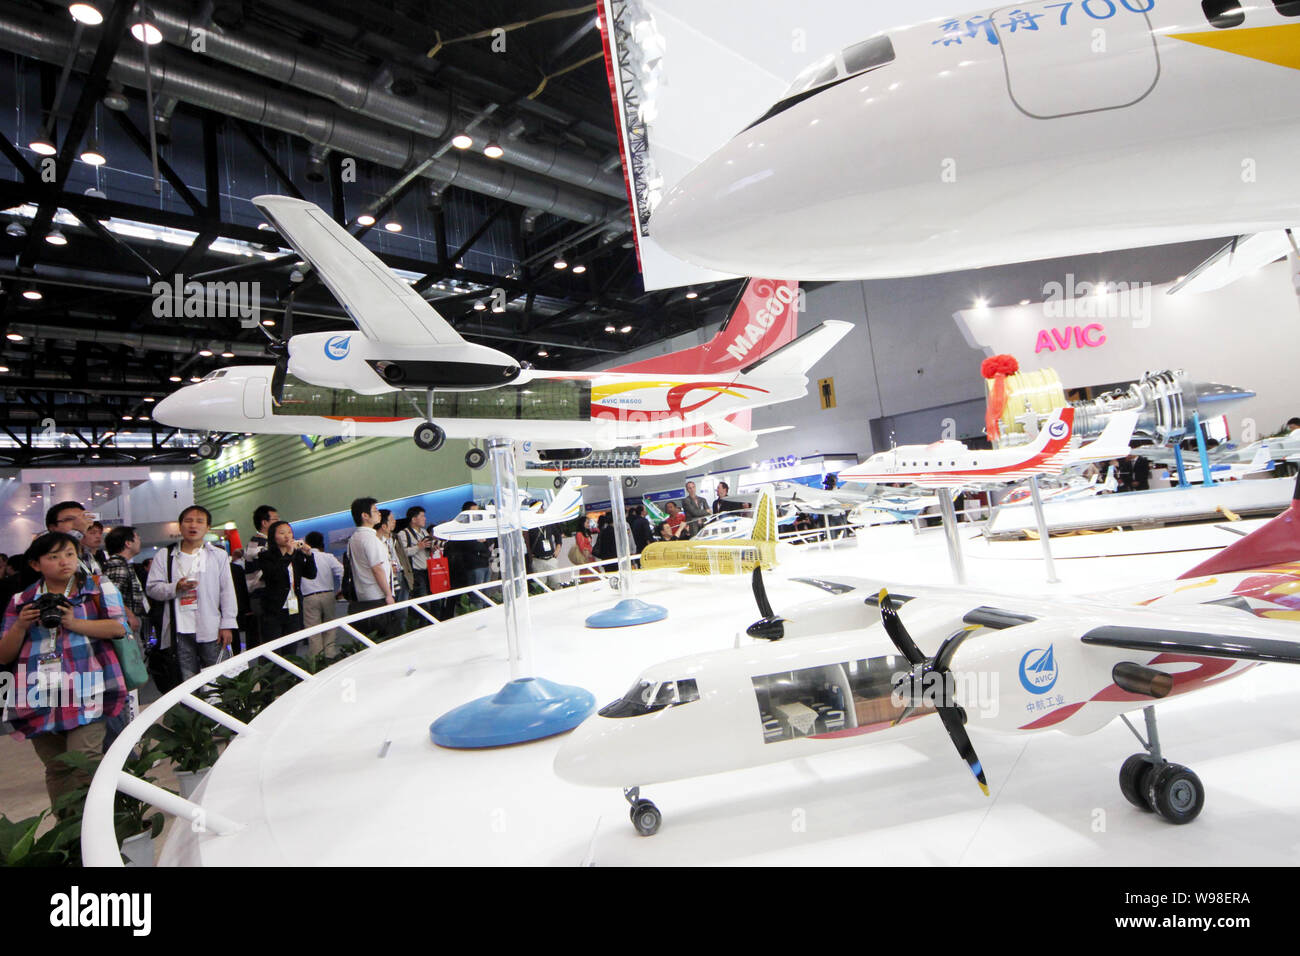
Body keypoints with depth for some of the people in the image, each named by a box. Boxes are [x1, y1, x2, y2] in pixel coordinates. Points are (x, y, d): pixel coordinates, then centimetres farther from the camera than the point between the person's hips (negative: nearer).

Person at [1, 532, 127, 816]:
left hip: (85, 695, -3)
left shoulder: (99, 589, 7)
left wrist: (74, 623, -15)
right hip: (40, 700, 4)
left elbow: (119, 627, -6)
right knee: (57, 770, 10)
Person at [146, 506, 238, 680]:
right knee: (188, 681, 5)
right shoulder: (164, 556, 9)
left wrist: (227, 625, -1)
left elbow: (227, 592, 5)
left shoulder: (219, 555, 7)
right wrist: (176, 587, -14)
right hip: (180, 631, 1)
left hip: (210, 631, -1)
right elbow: (151, 588, 7)